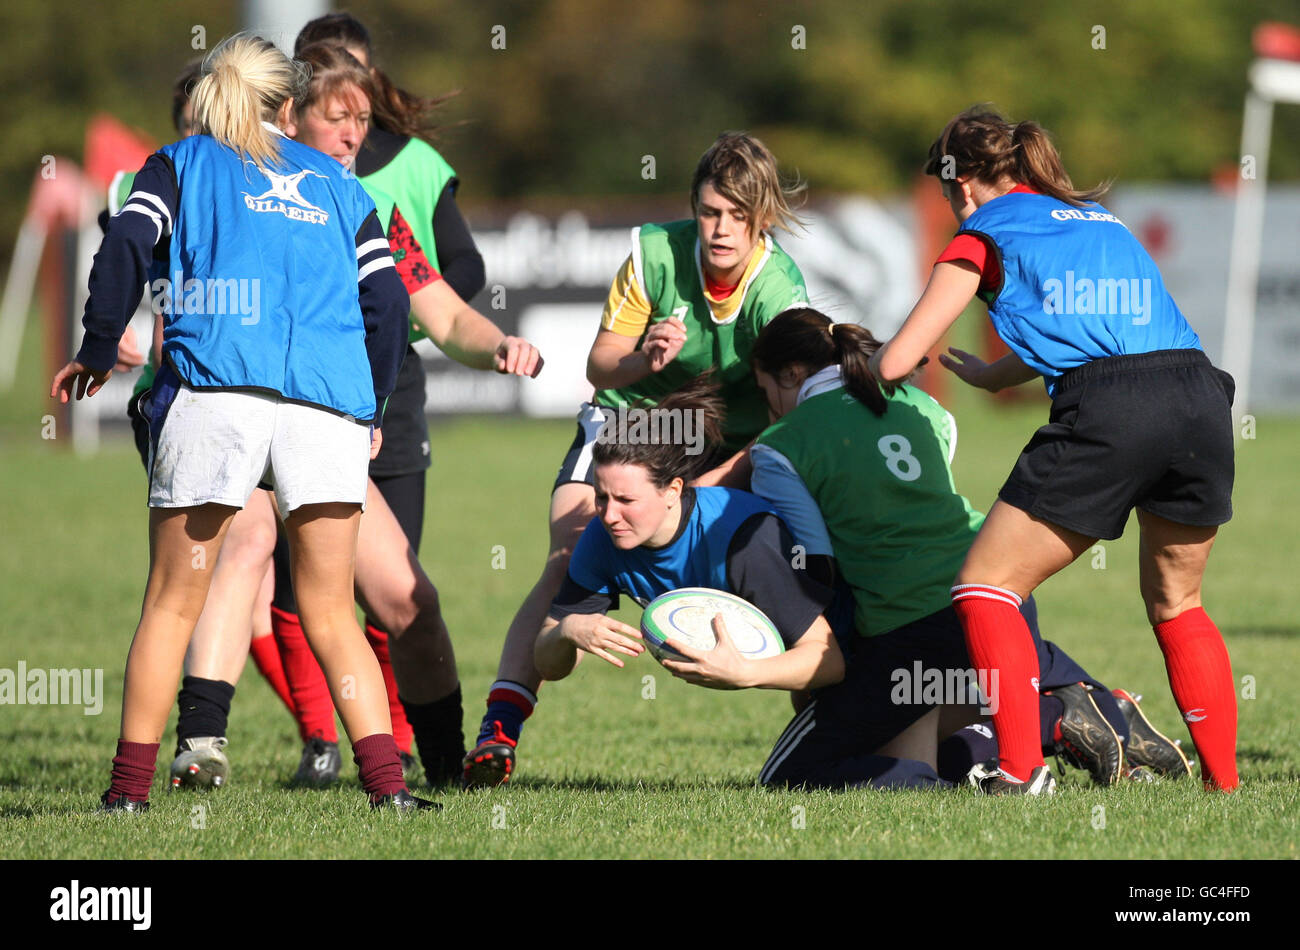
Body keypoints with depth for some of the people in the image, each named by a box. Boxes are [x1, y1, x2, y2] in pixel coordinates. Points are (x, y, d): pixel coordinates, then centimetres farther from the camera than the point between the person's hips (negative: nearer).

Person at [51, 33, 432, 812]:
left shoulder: (181, 162, 18)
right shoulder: (333, 181, 25)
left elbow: (127, 245, 0)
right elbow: (387, 297, 17)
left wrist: (98, 353, 6)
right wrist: (374, 411, 25)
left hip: (216, 382, -2)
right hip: (331, 399, 2)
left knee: (172, 602, 4)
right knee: (332, 615, 7)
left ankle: (131, 786, 0)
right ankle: (386, 781, -6)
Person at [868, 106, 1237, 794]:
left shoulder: (986, 233, 12)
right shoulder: (1099, 217, 31)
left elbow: (895, 363, 10)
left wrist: (868, 362, 33)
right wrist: (992, 375, 60)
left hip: (1104, 415, -6)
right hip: (1200, 394, 6)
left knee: (985, 588, 6)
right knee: (1177, 605, 23)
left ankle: (1021, 769, -8)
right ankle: (1224, 783, 17)